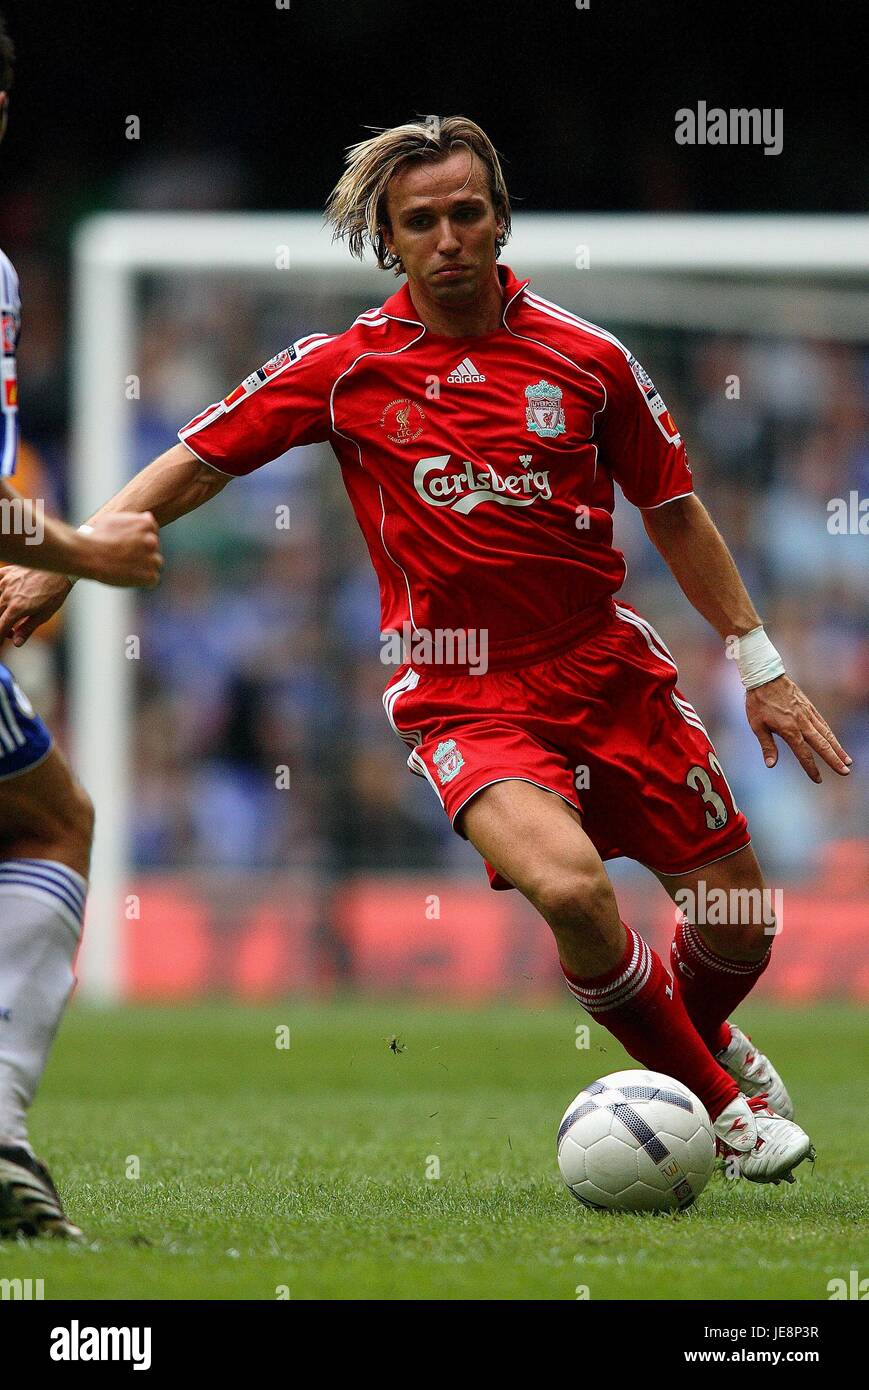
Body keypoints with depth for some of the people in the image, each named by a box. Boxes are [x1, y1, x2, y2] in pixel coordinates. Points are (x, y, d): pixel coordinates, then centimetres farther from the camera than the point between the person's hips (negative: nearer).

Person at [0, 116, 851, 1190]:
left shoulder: (585, 358, 0)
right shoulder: (346, 366, -3)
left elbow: (673, 512, 11)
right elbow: (196, 462, 1)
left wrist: (758, 665, 12)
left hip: (610, 668, 3)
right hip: (460, 692, -3)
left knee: (736, 921, 6)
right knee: (569, 885, -29)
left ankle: (702, 1037, 45)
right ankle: (715, 1098, -5)